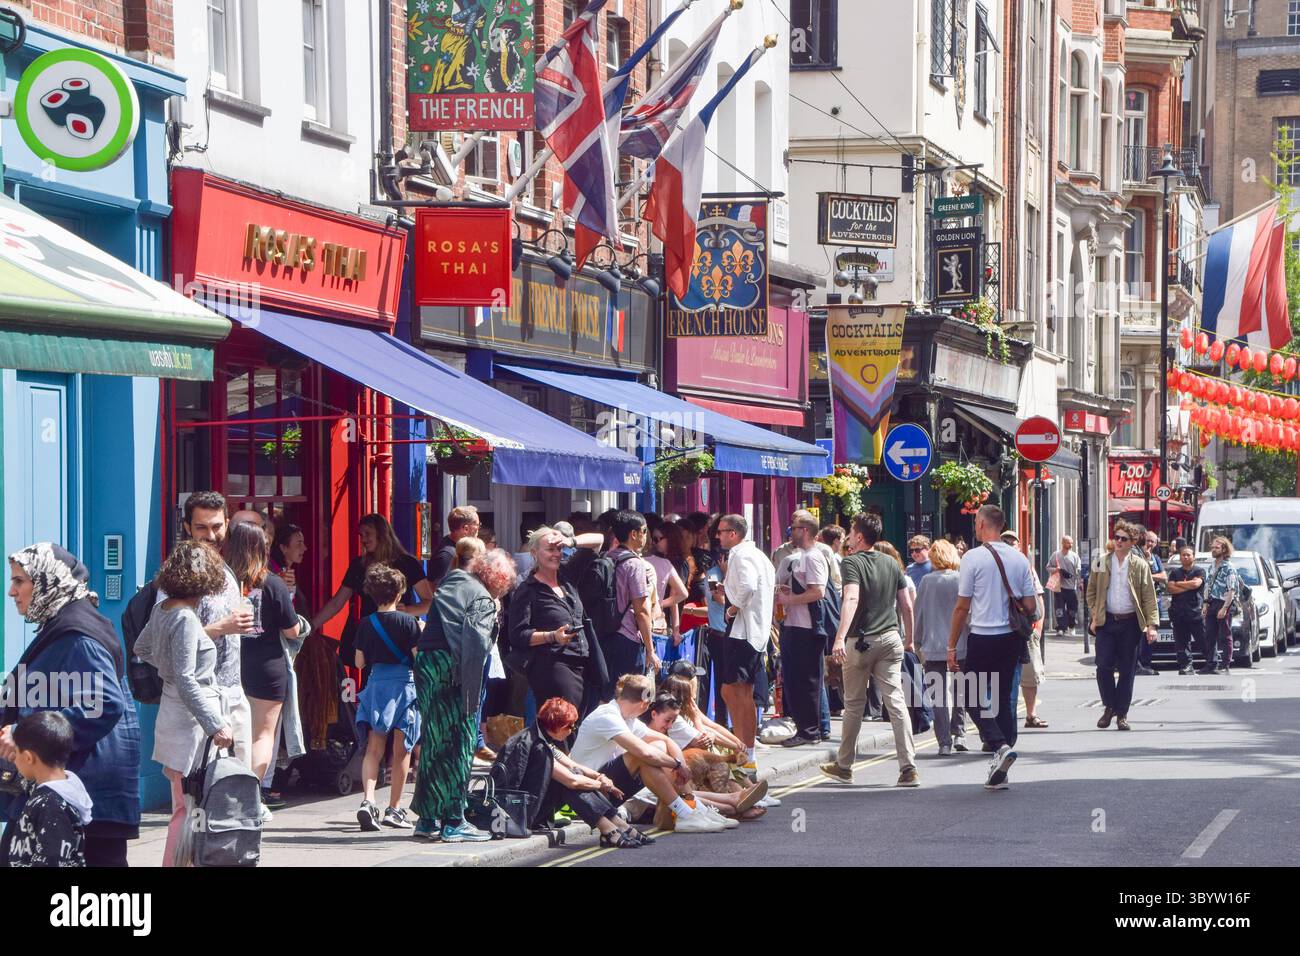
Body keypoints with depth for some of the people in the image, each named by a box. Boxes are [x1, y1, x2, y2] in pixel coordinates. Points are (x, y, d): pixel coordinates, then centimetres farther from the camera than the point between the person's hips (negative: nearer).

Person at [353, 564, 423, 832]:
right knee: (401, 751, 6)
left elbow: (360, 662, 6)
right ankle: (394, 809, 11)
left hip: (375, 683, 3)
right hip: (403, 684, -3)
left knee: (373, 749, 4)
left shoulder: (366, 624, 2)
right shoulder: (409, 623, -8)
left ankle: (368, 799, -17)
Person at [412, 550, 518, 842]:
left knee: (433, 742, 14)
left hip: (425, 663, 8)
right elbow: (477, 641, -19)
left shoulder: (453, 581, 18)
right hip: (450, 672, -8)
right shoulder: (483, 599, -7)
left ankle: (428, 819, 18)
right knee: (459, 743, -1)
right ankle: (454, 822, -1)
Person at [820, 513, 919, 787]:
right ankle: (908, 768, -11)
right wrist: (909, 639, 24)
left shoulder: (852, 563, -9)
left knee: (854, 704, 10)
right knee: (896, 702, -1)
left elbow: (851, 599, -24)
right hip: (890, 638, 4)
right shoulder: (892, 564, 9)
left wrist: (840, 637, -33)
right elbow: (906, 605, 11)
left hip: (861, 641, -4)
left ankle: (844, 766, 22)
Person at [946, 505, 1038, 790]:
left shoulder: (973, 557, -8)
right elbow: (1031, 606, 7)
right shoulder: (1019, 558, 6)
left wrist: (952, 646, 0)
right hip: (1012, 638, 5)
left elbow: (962, 607, -6)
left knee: (973, 698, 5)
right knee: (1004, 699, 10)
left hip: (982, 638, -5)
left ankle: (999, 746, -17)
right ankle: (999, 773, 10)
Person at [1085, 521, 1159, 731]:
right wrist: (1094, 616, 1)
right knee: (1104, 666, -9)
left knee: (1127, 670, 3)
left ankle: (1122, 713, 12)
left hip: (1130, 622, -1)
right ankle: (1109, 706, 10)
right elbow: (1091, 592, 13)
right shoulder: (1101, 562, 6)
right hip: (1107, 621, 1)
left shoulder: (1140, 566, 2)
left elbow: (1149, 597, 1)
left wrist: (1151, 625, -8)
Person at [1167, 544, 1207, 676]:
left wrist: (1178, 584, -1)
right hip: (1178, 612, 3)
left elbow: (1196, 583, -11)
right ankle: (1186, 666, 0)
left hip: (1195, 612, -3)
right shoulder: (1175, 572, 17)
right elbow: (1171, 589, 2)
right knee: (1181, 642, -1)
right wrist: (1188, 587, -5)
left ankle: (1210, 664, 2)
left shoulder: (1199, 571, 8)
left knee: (1203, 640, -4)